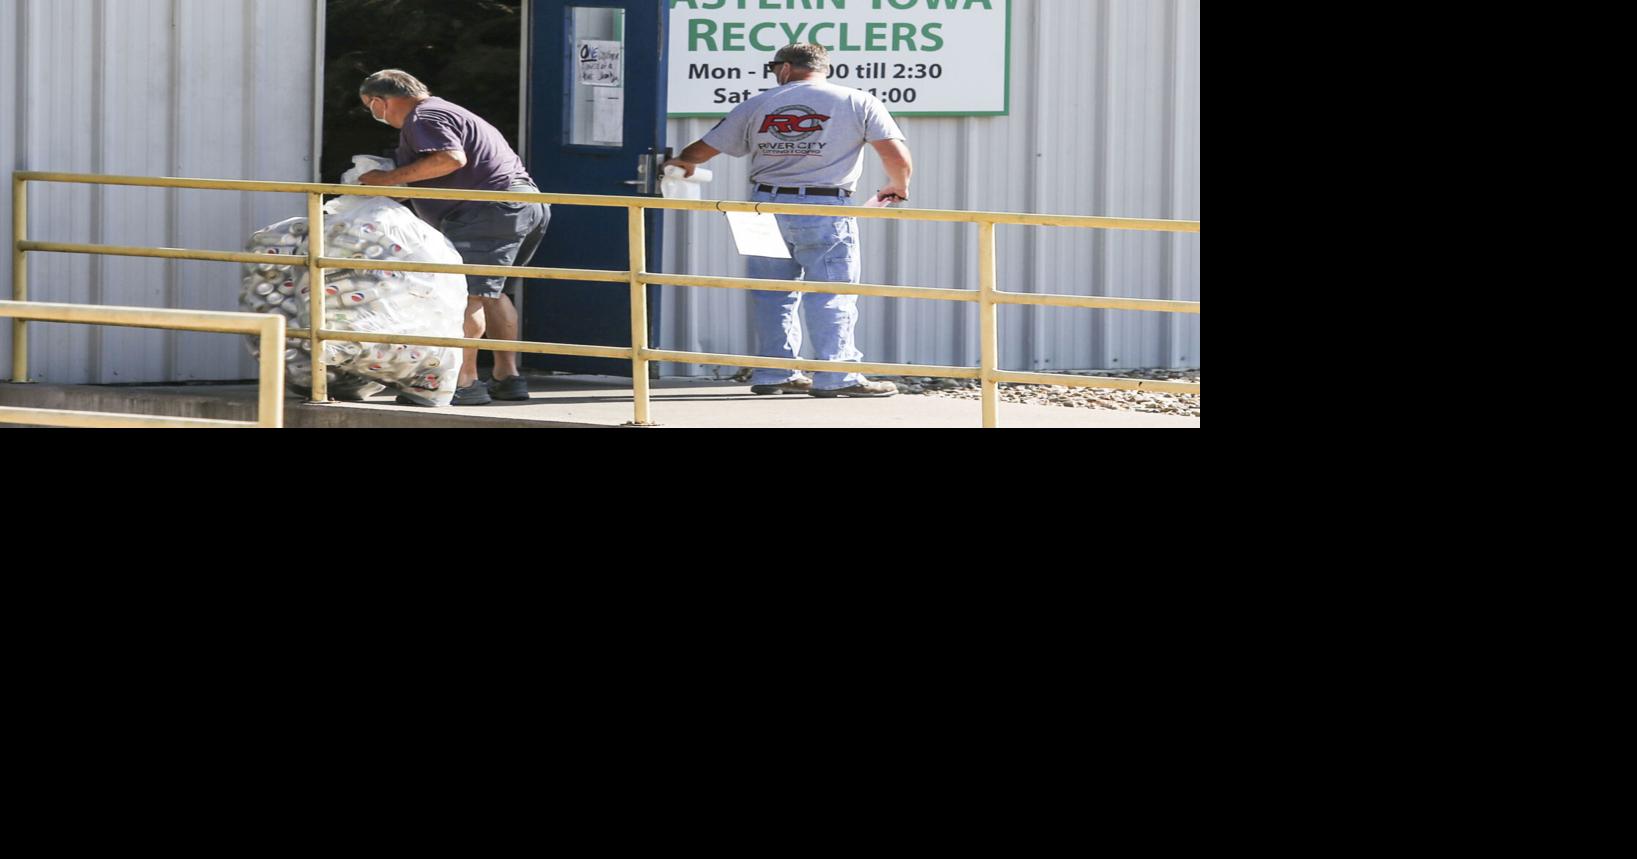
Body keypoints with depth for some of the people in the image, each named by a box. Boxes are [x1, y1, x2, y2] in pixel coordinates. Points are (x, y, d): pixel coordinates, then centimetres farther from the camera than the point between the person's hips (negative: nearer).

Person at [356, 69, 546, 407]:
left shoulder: (422, 118, -5)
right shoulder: (446, 111, 28)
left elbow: (452, 158, -22)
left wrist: (392, 178, -17)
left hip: (491, 209, -11)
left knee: (467, 293, -14)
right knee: (491, 292, 20)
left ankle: (464, 382, -20)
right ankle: (508, 376, 21)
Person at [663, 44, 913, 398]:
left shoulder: (758, 105, 11)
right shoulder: (858, 103, 4)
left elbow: (702, 150, 16)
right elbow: (898, 158, -4)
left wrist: (680, 162, 38)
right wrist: (899, 188, 17)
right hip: (824, 209, -3)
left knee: (772, 293, 13)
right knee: (831, 295, 1)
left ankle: (774, 374, 17)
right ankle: (837, 377, -3)